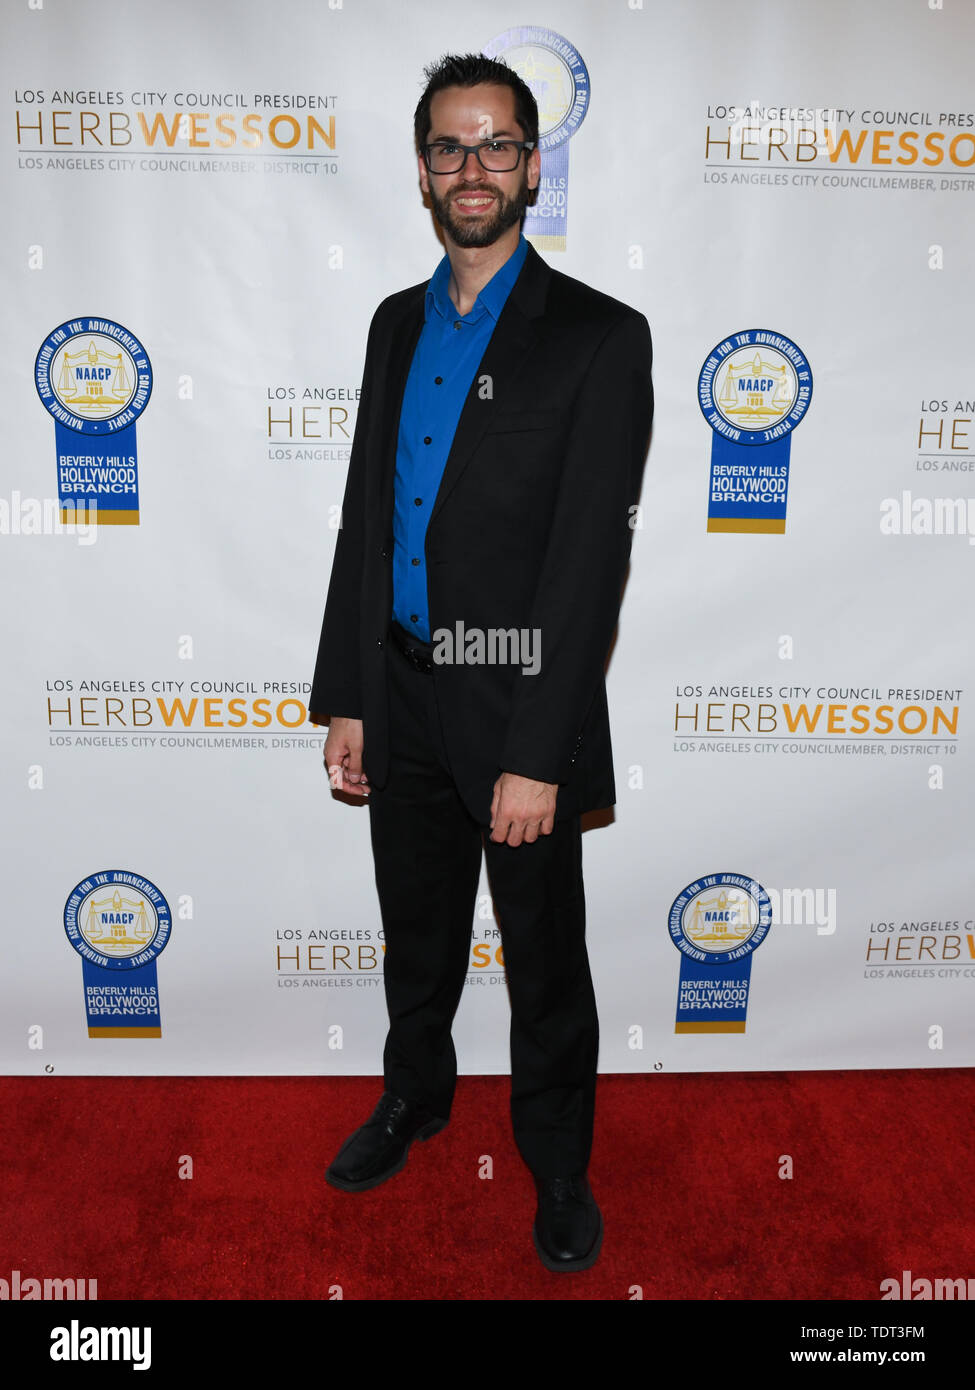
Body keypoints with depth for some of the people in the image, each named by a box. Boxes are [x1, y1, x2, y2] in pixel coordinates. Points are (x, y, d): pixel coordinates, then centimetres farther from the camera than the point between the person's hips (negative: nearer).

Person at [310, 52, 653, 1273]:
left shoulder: (599, 337, -9)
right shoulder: (397, 324, 10)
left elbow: (592, 555, -15)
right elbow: (365, 515, 11)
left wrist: (537, 754, -19)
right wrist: (346, 698, 7)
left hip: (519, 709, -5)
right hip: (403, 699, 5)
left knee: (544, 959, 12)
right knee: (416, 936, 22)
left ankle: (557, 1163, 37)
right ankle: (415, 1096, 49)